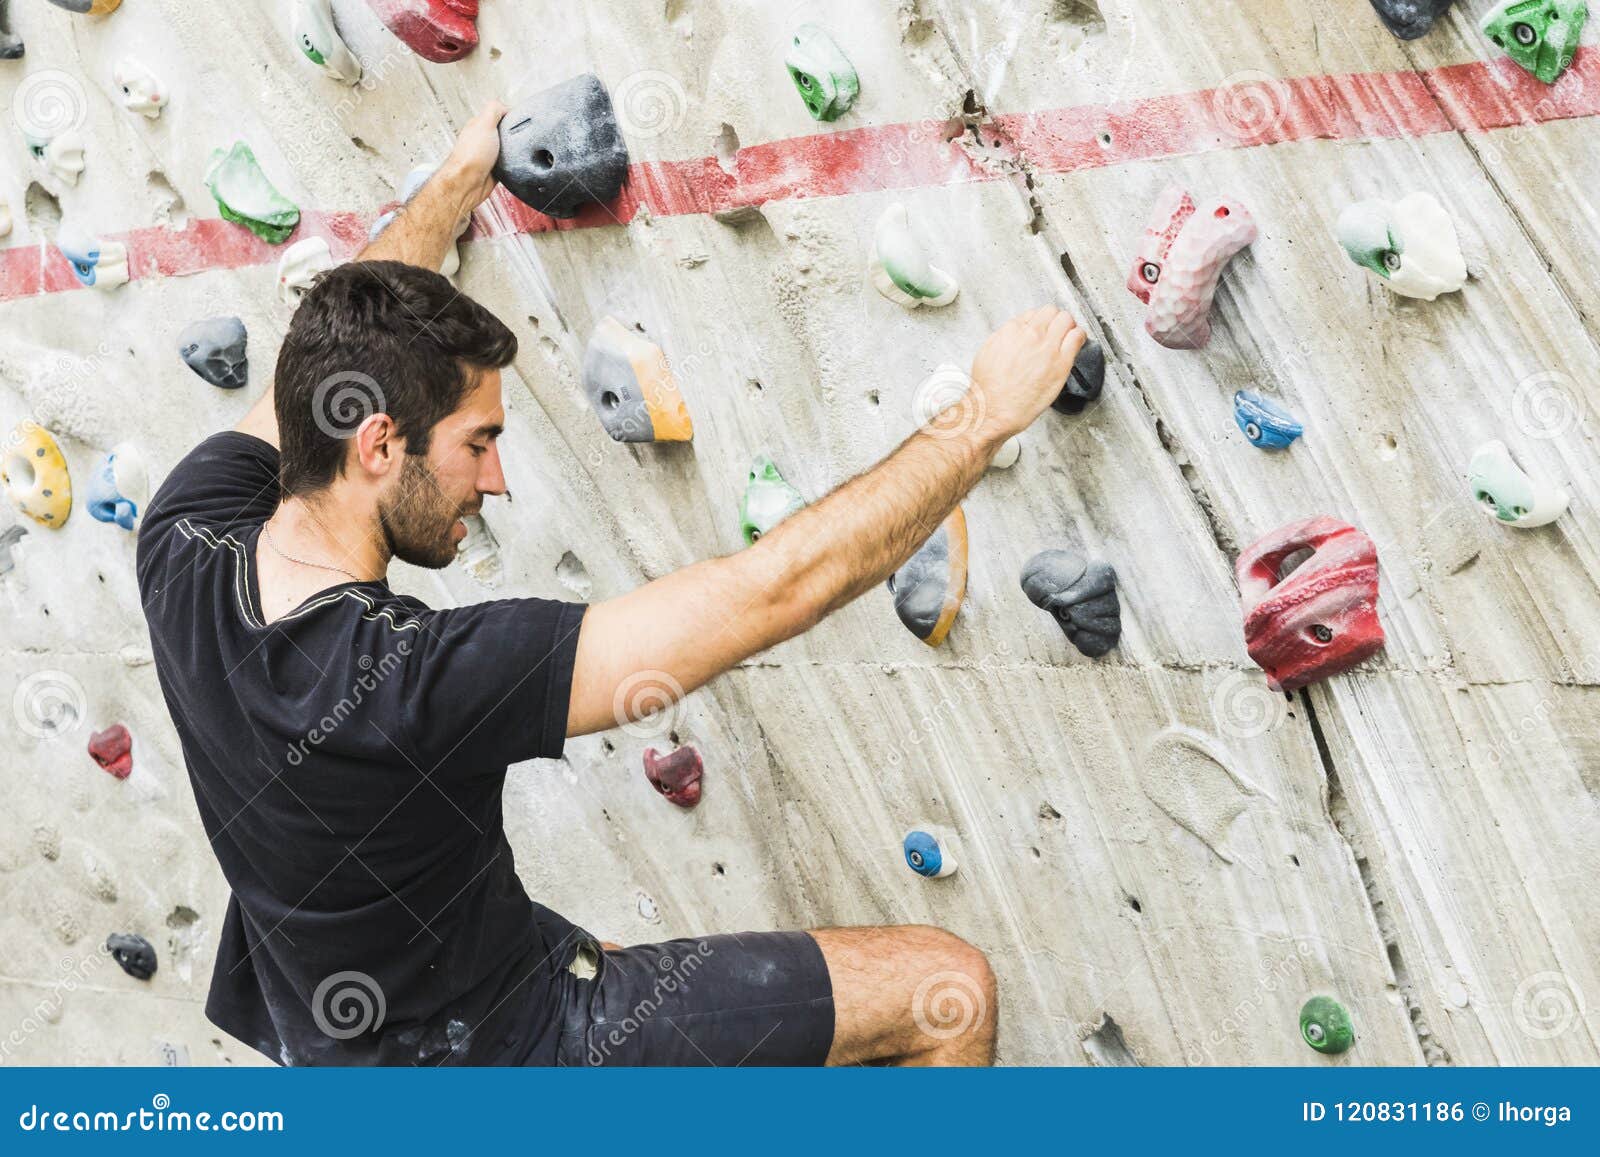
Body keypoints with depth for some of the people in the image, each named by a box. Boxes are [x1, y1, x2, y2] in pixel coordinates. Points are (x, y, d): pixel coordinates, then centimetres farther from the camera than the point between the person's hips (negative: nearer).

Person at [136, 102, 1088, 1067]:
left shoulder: (185, 550, -16)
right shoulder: (410, 680, -38)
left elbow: (336, 358, 4)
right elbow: (777, 589, -34)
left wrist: (462, 178, 15)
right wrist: (988, 414, -22)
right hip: (500, 1049, -7)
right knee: (945, 992, -5)